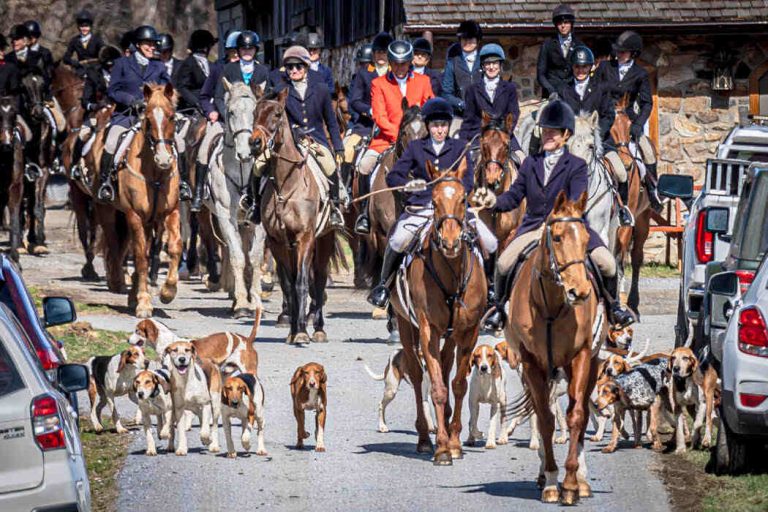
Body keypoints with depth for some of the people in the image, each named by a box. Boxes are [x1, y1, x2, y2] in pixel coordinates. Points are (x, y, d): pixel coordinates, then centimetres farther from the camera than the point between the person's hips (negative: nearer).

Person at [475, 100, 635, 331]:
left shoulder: (577, 166, -1)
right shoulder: (530, 163, 12)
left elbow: (576, 204, -13)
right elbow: (514, 196, 10)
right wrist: (494, 201, -12)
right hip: (533, 227, 2)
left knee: (606, 262, -20)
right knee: (503, 264, -20)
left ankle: (613, 305, 8)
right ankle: (499, 308, 6)